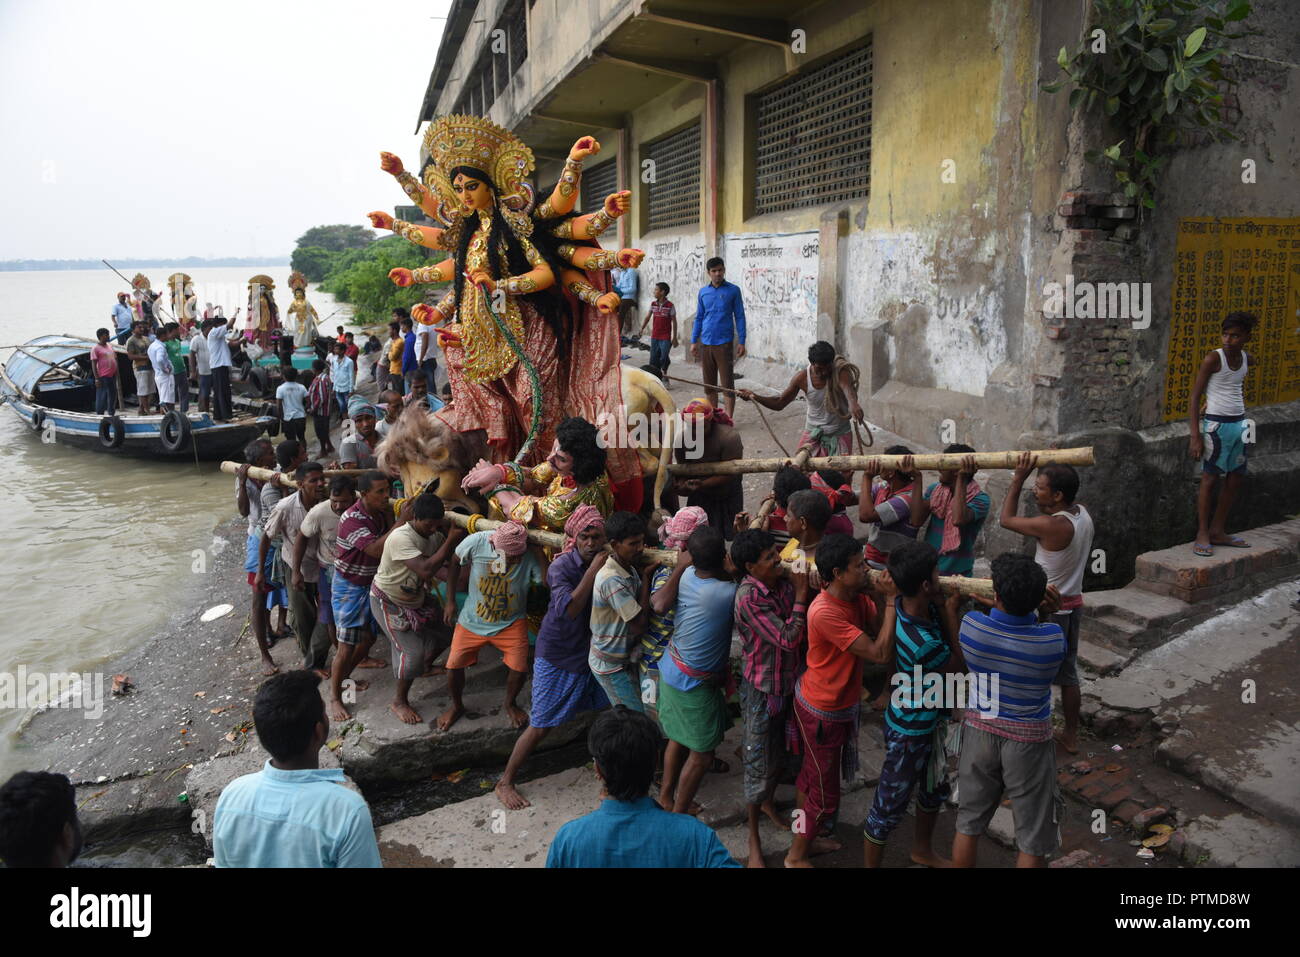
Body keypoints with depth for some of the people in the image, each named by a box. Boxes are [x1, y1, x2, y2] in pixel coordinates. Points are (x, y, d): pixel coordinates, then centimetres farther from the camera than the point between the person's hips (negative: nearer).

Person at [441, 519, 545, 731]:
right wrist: (450, 601, -1)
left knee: (519, 669, -10)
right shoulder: (476, 541, -25)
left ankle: (510, 705, 26)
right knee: (454, 666, 1)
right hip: (473, 619, 1)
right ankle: (457, 706, 35)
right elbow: (454, 562, -5)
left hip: (511, 623, -1)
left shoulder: (531, 554, -27)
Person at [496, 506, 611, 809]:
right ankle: (505, 783, 17)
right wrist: (592, 572, -38)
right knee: (540, 726, -1)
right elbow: (567, 610, -37)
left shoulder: (608, 562, -6)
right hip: (558, 655, -6)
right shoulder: (561, 567, -22)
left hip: (594, 649, 6)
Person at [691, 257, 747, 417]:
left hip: (724, 343, -4)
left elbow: (739, 317, 0)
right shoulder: (703, 292, 9)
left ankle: (728, 418, 3)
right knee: (709, 383, 10)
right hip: (706, 343, 4)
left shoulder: (733, 290, -1)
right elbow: (698, 318, 13)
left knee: (728, 383, -2)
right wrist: (694, 341, 7)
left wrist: (741, 342, -5)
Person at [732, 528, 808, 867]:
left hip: (788, 682, 6)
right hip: (762, 689, -6)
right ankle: (754, 839, 25)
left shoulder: (783, 580, -7)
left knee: (780, 753, 24)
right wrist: (800, 593, -23)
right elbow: (788, 639, -28)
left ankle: (768, 803, 51)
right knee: (759, 763, 6)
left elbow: (802, 631, 0)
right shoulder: (749, 597, -27)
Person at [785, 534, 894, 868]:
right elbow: (880, 653, -32)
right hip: (823, 712, -8)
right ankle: (796, 856, 27)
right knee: (824, 792, 7)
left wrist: (889, 597, -18)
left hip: (841, 705, 9)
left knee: (811, 777, 25)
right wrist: (891, 599, -29)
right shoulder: (825, 612, -32)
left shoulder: (857, 598, -4)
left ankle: (805, 838, 44)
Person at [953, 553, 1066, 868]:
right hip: (1028, 740, -2)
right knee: (1032, 841, 16)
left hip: (980, 730, 2)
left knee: (969, 823, 21)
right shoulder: (1053, 640, -25)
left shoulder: (970, 626, -20)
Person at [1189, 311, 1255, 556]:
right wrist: (1195, 436, -17)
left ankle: (1218, 531, 20)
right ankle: (1202, 534, 3)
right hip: (1216, 425, -7)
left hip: (1239, 424, 7)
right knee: (1210, 478, -4)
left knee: (1236, 479, 10)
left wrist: (1242, 413, 18)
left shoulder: (1246, 359, 6)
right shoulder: (1213, 359, -12)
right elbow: (1194, 397, -13)